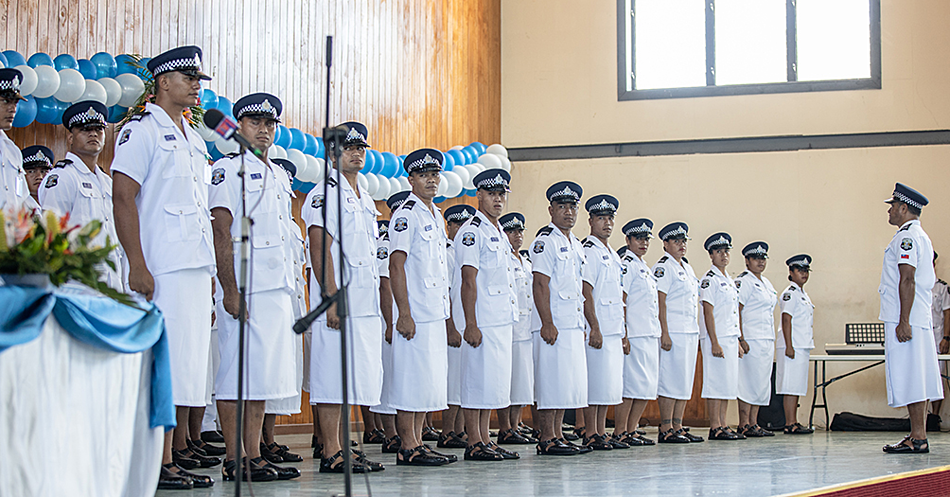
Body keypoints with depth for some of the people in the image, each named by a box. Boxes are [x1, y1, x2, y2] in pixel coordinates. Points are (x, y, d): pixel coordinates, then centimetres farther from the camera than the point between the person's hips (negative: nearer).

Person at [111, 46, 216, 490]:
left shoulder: (194, 140, 22)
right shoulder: (142, 129, -3)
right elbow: (122, 198, -11)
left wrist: (211, 272, 19)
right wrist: (137, 266, -18)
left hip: (196, 270, 8)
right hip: (161, 271, -8)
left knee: (188, 367, 8)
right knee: (164, 367, -10)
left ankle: (179, 453, 13)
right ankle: (156, 466, -8)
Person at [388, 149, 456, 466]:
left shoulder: (436, 216, 18)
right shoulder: (406, 215, -8)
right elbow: (396, 265, -15)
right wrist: (404, 314, -20)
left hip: (436, 314, 9)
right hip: (415, 315, -9)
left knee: (429, 381, 10)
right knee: (412, 380, -7)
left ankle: (418, 444, 15)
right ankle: (408, 448, -4)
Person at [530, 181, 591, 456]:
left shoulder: (576, 245, 19)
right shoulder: (546, 241, -8)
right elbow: (540, 285, -15)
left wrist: (583, 324, 19)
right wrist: (548, 323, -20)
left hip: (574, 325, 9)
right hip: (552, 325, -9)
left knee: (569, 382, 9)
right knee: (552, 382, -8)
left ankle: (558, 436, 15)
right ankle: (547, 440, -6)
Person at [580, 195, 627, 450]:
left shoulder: (612, 255, 20)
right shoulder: (588, 251, -8)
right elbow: (586, 293, -15)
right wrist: (595, 328, -20)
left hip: (614, 331, 9)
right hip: (598, 330, -9)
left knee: (610, 384, 9)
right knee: (596, 383, -8)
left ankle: (602, 433, 13)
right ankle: (591, 436, -4)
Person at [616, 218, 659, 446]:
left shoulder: (645, 268, 21)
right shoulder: (626, 265, -7)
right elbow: (620, 302, -13)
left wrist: (658, 334, 21)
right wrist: (623, 335, -19)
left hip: (650, 335, 9)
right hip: (634, 335, -9)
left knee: (647, 387, 7)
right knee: (632, 385, -9)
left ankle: (632, 430, 12)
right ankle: (620, 433, -5)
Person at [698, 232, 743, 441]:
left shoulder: (730, 281, 19)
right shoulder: (710, 279, -8)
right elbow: (708, 312, -14)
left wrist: (738, 342, 18)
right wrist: (714, 343, -19)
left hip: (731, 339, 9)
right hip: (716, 339, -9)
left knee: (729, 383, 8)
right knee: (716, 382, -8)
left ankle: (723, 425, 11)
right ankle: (715, 428, -7)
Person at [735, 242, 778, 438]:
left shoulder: (766, 283, 19)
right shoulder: (744, 281, -8)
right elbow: (736, 311, -14)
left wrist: (772, 340, 19)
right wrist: (741, 339, -20)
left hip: (767, 340, 9)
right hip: (751, 340, -9)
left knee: (762, 383, 8)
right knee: (749, 382, -9)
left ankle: (753, 423, 12)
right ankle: (744, 425, -6)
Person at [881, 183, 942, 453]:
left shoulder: (907, 237, -12)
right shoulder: (921, 236, 20)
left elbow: (908, 280, -20)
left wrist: (903, 322, -24)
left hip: (906, 320, -10)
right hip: (921, 319, 10)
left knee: (909, 379, -9)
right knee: (917, 378, 10)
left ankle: (918, 439, -10)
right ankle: (919, 435, 13)